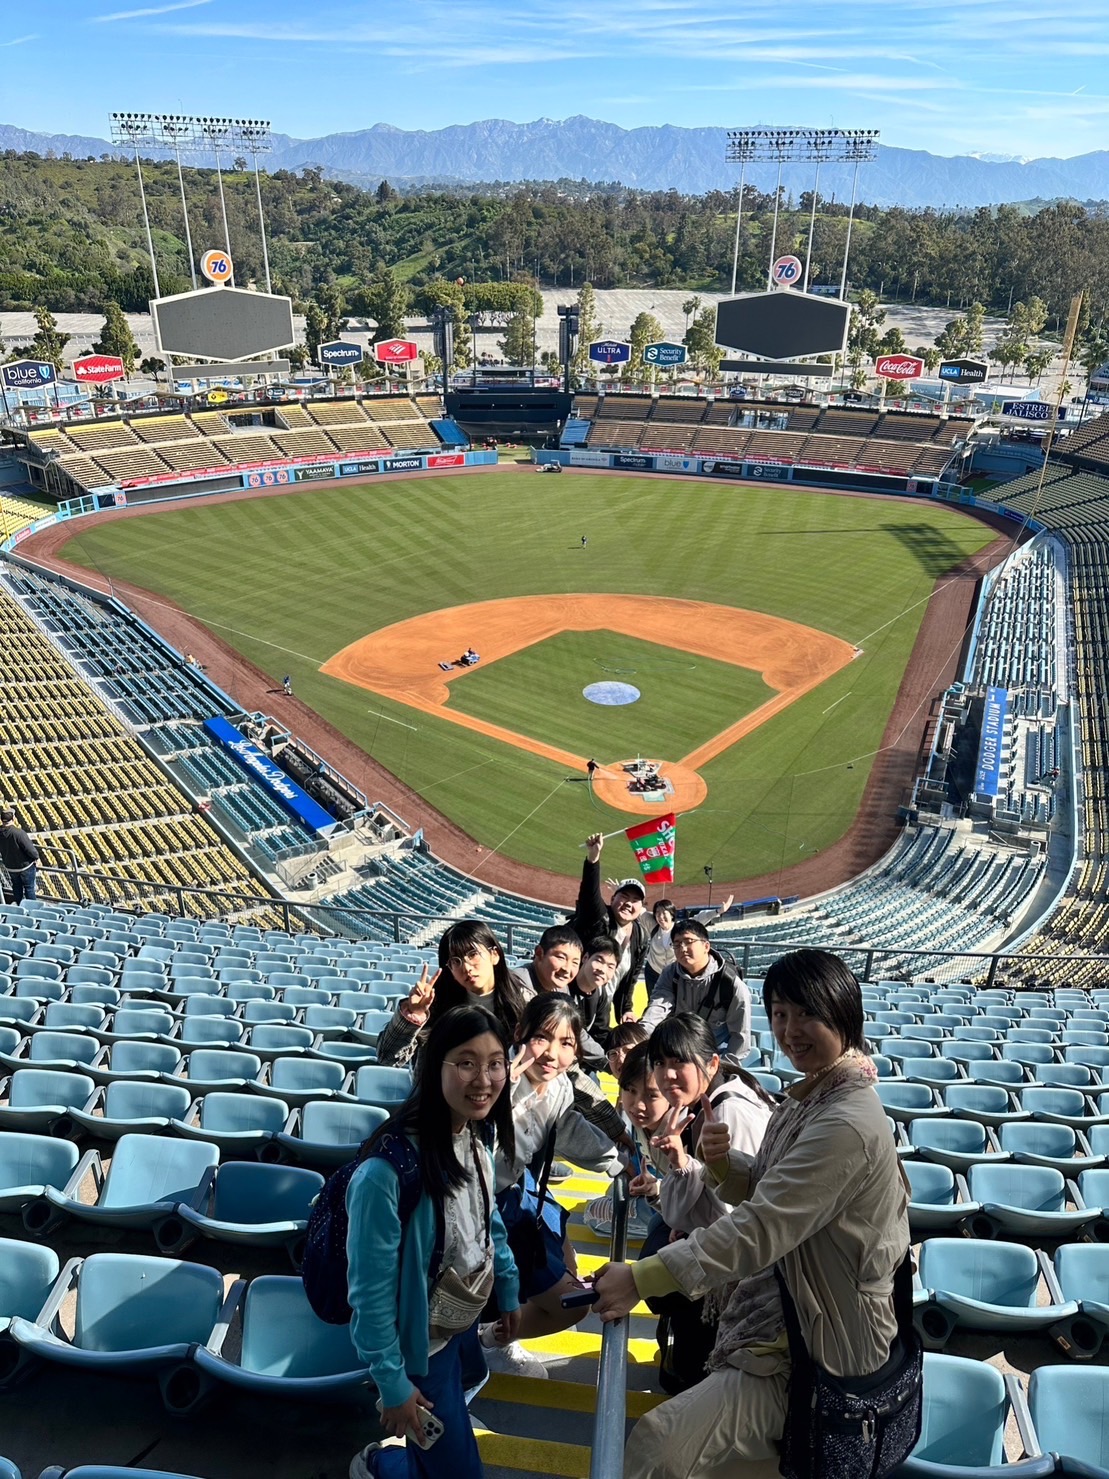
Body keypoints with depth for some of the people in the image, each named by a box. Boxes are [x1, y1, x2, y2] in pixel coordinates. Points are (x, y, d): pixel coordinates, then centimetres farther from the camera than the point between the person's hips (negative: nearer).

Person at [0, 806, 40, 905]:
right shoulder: (18, 833, -32)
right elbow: (30, 849, -28)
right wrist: (36, 857, -8)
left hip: (10, 867, 5)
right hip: (26, 866, -5)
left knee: (16, 887, 25)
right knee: (29, 888, 13)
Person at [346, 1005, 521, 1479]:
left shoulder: (476, 1139, -12)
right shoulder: (387, 1170, -36)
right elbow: (371, 1291, -25)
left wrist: (509, 1291, 13)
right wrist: (393, 1384, -16)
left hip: (466, 1322, 7)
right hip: (421, 1340, -6)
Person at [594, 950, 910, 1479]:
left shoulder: (848, 1124, -27)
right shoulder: (808, 1095, 3)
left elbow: (762, 1228, -30)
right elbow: (763, 1192, 10)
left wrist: (641, 1279, -29)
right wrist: (722, 1162, -12)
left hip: (821, 1341, -9)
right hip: (786, 1304, 9)